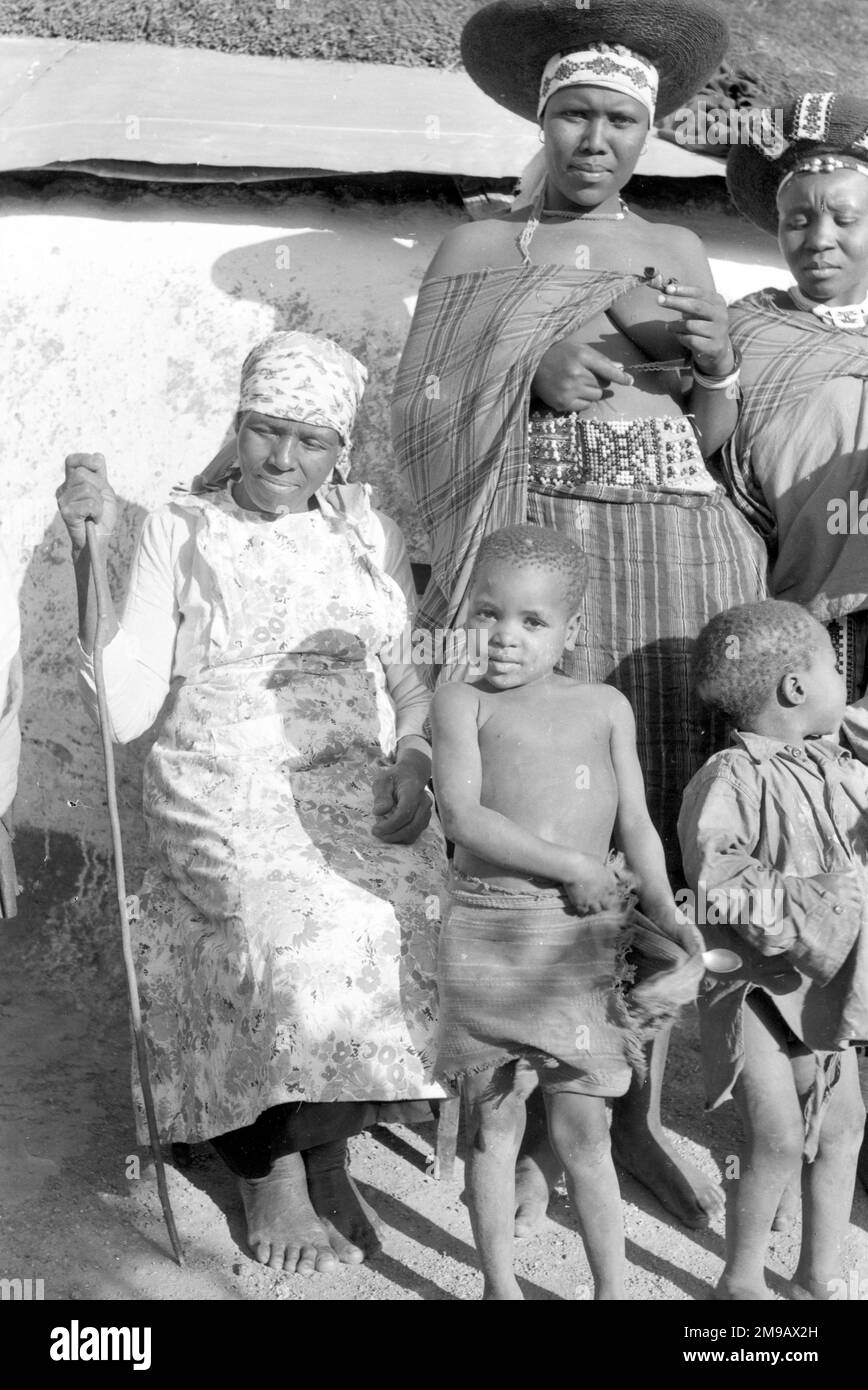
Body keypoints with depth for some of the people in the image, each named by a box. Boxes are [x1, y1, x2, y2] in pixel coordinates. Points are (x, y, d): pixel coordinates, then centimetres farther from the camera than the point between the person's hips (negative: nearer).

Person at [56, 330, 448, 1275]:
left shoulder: (370, 534, 13)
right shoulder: (178, 534, 3)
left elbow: (412, 677, 18)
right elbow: (123, 711, -7)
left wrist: (413, 757, -3)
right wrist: (89, 556, -15)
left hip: (356, 786, 3)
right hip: (223, 794, -3)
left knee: (414, 918, -25)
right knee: (305, 932, -30)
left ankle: (311, 1139, -1)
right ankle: (275, 1164, -4)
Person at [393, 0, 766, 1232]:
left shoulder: (679, 253, 16)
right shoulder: (478, 250, 8)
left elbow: (718, 437, 17)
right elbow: (417, 415, 1)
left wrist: (714, 362, -2)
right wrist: (532, 361, -10)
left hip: (670, 557, 3)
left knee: (654, 842, 3)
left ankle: (640, 1116, 19)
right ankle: (531, 1123, 15)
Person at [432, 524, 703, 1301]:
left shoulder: (606, 707, 7)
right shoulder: (464, 703, -1)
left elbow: (636, 823, 6)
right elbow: (462, 816, -13)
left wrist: (664, 908, -9)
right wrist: (572, 867, -16)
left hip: (586, 934, 1)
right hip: (490, 928, -1)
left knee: (583, 1128, 9)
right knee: (494, 1120, 11)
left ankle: (613, 1286, 24)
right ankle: (501, 1285, 27)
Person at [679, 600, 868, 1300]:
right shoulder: (731, 781, -19)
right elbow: (718, 889, -21)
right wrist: (799, 909, -24)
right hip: (754, 979, -8)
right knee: (781, 1139, -7)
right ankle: (742, 1279, 17)